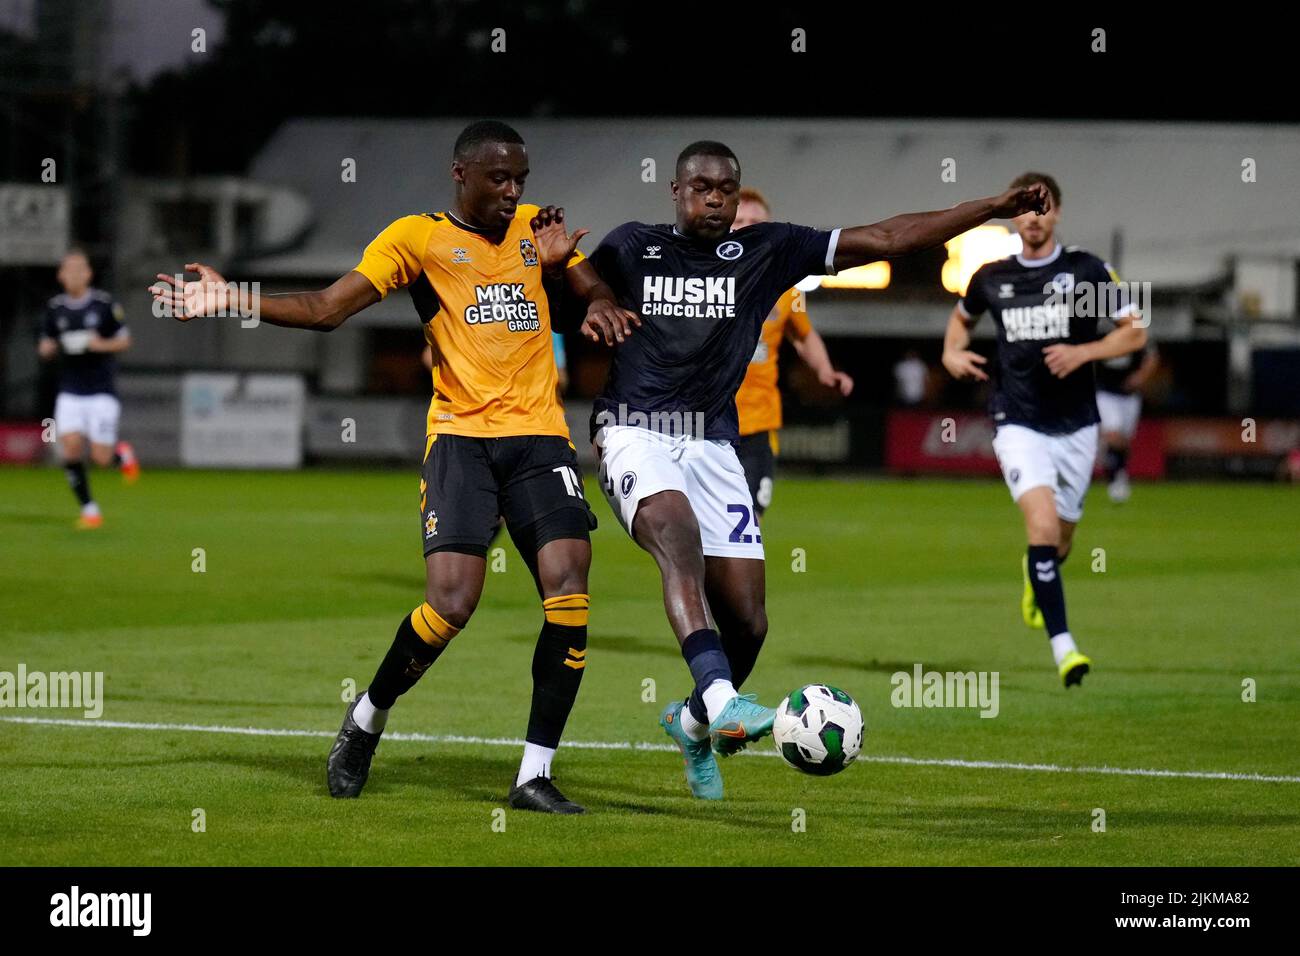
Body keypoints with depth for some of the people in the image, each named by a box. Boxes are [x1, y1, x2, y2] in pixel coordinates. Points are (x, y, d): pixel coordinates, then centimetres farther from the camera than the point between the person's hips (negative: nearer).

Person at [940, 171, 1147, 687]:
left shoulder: (1086, 271, -4)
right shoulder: (992, 277, 3)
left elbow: (1134, 331, -2)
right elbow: (962, 316, 25)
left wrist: (1084, 352, -17)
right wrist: (953, 353, 5)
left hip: (1076, 426, 1)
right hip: (1019, 425, -1)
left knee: (1061, 538, 13)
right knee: (1042, 524, -22)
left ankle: (1035, 576, 51)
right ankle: (1062, 645, -22)